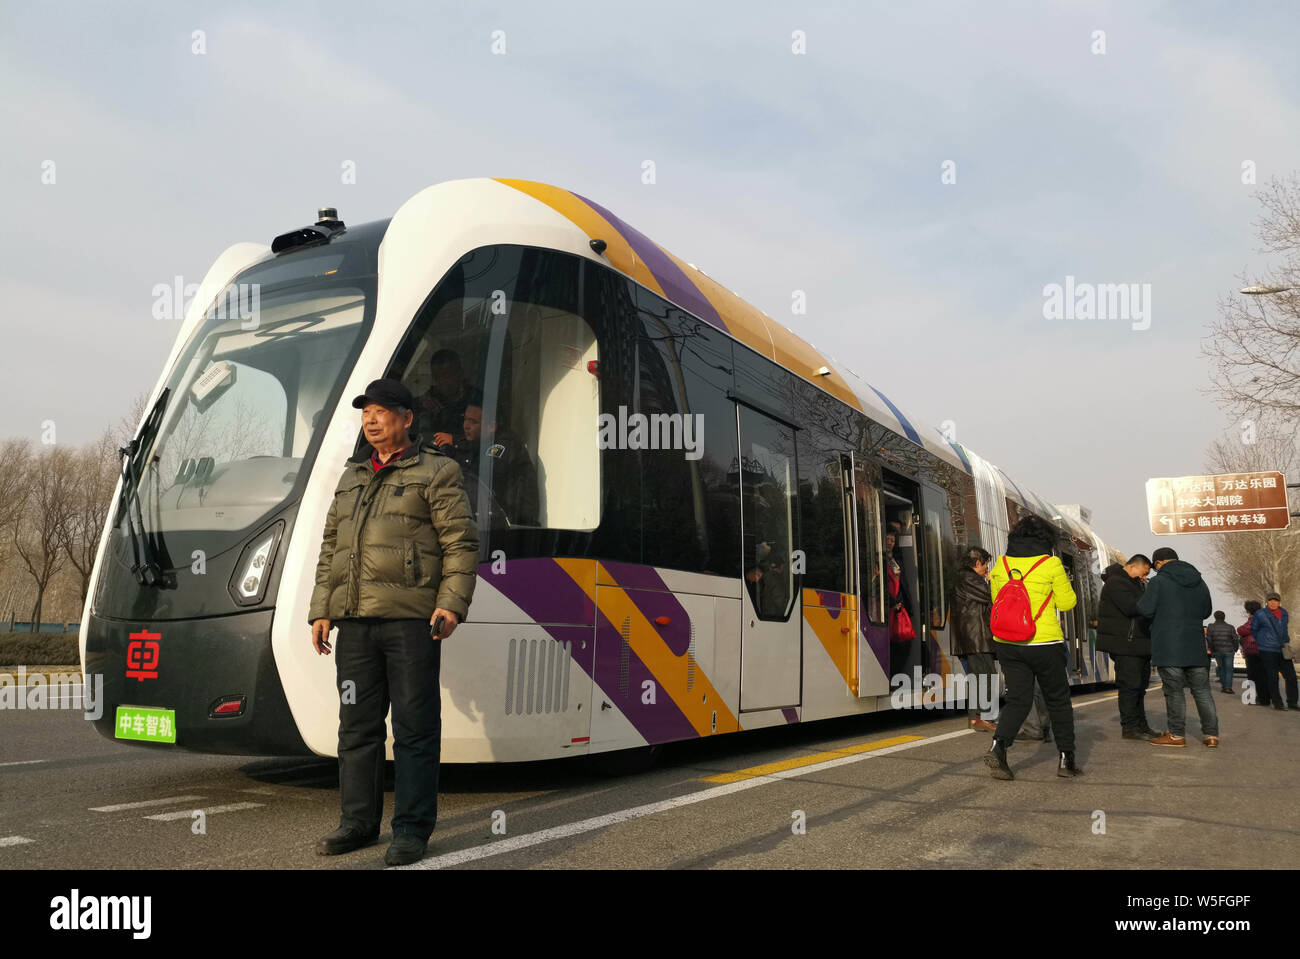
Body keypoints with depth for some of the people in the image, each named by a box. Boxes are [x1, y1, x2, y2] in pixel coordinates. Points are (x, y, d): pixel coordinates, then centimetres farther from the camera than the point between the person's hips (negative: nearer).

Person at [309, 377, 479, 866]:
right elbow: (330, 547, 21)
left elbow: (461, 542, -4)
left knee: (415, 727, 0)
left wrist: (452, 604, -14)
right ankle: (358, 821, 22)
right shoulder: (351, 477, 20)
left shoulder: (435, 472, 2)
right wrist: (322, 610, 14)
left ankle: (412, 829, 8)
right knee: (357, 725, 10)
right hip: (354, 622, 6)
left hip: (411, 620, -6)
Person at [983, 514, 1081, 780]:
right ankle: (1066, 759, 19)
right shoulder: (1051, 564, -8)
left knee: (1018, 699, 9)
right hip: (1044, 643, -3)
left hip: (1007, 643, 3)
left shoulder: (1001, 564, 3)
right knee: (1058, 699, 13)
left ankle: (998, 745, -13)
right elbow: (1067, 602, -1)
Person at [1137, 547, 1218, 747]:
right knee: (1202, 690, 11)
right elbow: (1206, 611, 21)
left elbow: (1145, 609, -13)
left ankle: (1177, 735, 5)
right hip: (1195, 645, 5)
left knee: (1174, 691, 0)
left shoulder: (1159, 581, -9)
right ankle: (1211, 734, 12)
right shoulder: (1199, 582, 11)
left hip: (1168, 646, -5)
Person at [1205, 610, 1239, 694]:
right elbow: (1235, 639, -2)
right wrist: (1235, 649, 10)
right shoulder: (1230, 628, -2)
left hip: (1217, 652, 1)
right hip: (1228, 651, -1)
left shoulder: (1210, 627, -2)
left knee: (1221, 668, 14)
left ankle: (1223, 686, 16)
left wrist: (1211, 649, 6)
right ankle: (1228, 687, -8)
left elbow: (1209, 639, -4)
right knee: (1229, 669, 1)